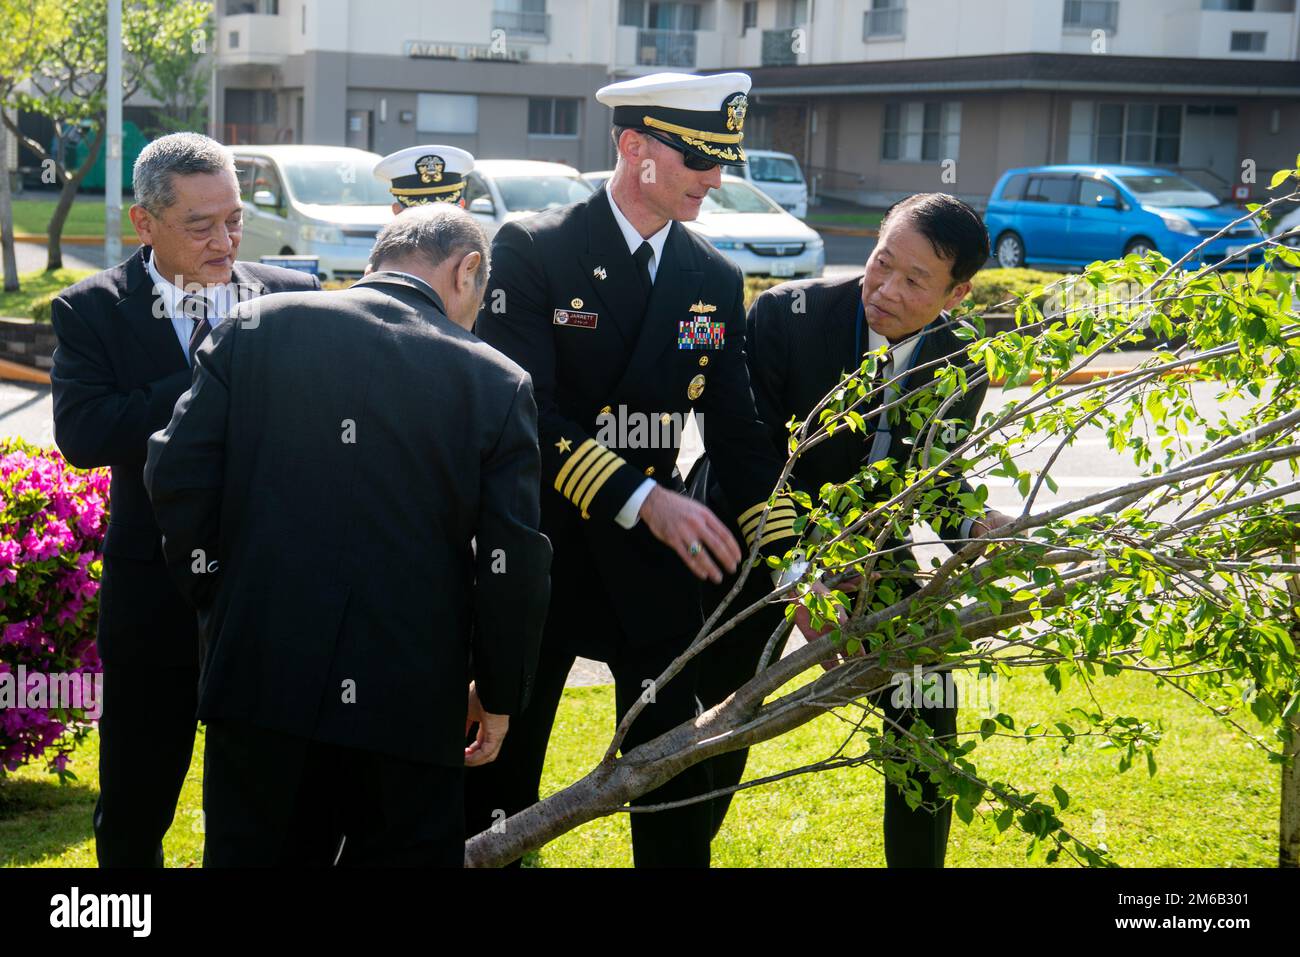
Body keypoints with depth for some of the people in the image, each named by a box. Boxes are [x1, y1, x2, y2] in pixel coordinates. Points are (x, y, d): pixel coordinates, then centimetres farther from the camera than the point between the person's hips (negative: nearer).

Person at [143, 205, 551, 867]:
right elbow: (515, 565, -5)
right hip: (411, 703, -1)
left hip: (262, 678, 2)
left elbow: (176, 473, -2)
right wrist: (498, 694, 8)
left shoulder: (257, 327, 1)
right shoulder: (496, 382, -3)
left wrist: (216, 598, 10)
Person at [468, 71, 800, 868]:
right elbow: (524, 410, -19)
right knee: (501, 778, 7)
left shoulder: (717, 281, 6)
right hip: (541, 553, -3)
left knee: (675, 781, 7)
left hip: (654, 562, 4)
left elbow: (740, 434, 6)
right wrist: (641, 498, -29)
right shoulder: (533, 252, -9)